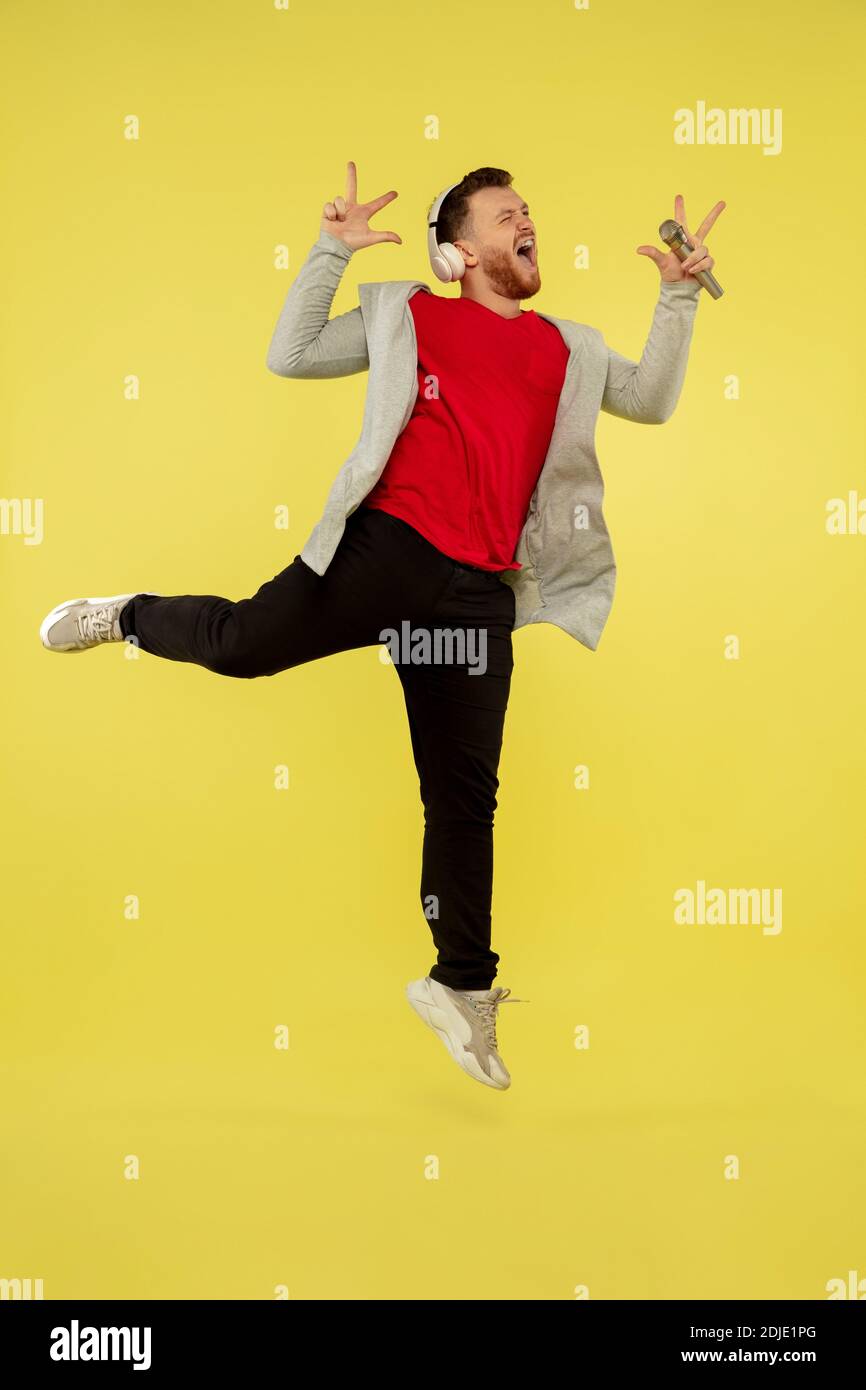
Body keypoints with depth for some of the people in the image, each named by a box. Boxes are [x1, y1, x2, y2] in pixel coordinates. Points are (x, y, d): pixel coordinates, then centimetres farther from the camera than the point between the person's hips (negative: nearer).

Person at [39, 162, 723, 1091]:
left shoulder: (568, 349, 21)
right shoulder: (406, 314, 11)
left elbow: (652, 400, 25)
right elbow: (289, 356, 10)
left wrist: (680, 293, 18)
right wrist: (331, 252, 3)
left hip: (480, 592, 3)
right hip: (385, 543, -2)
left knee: (465, 793, 5)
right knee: (243, 643, -12)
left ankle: (461, 984, 17)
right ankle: (131, 618, 25)